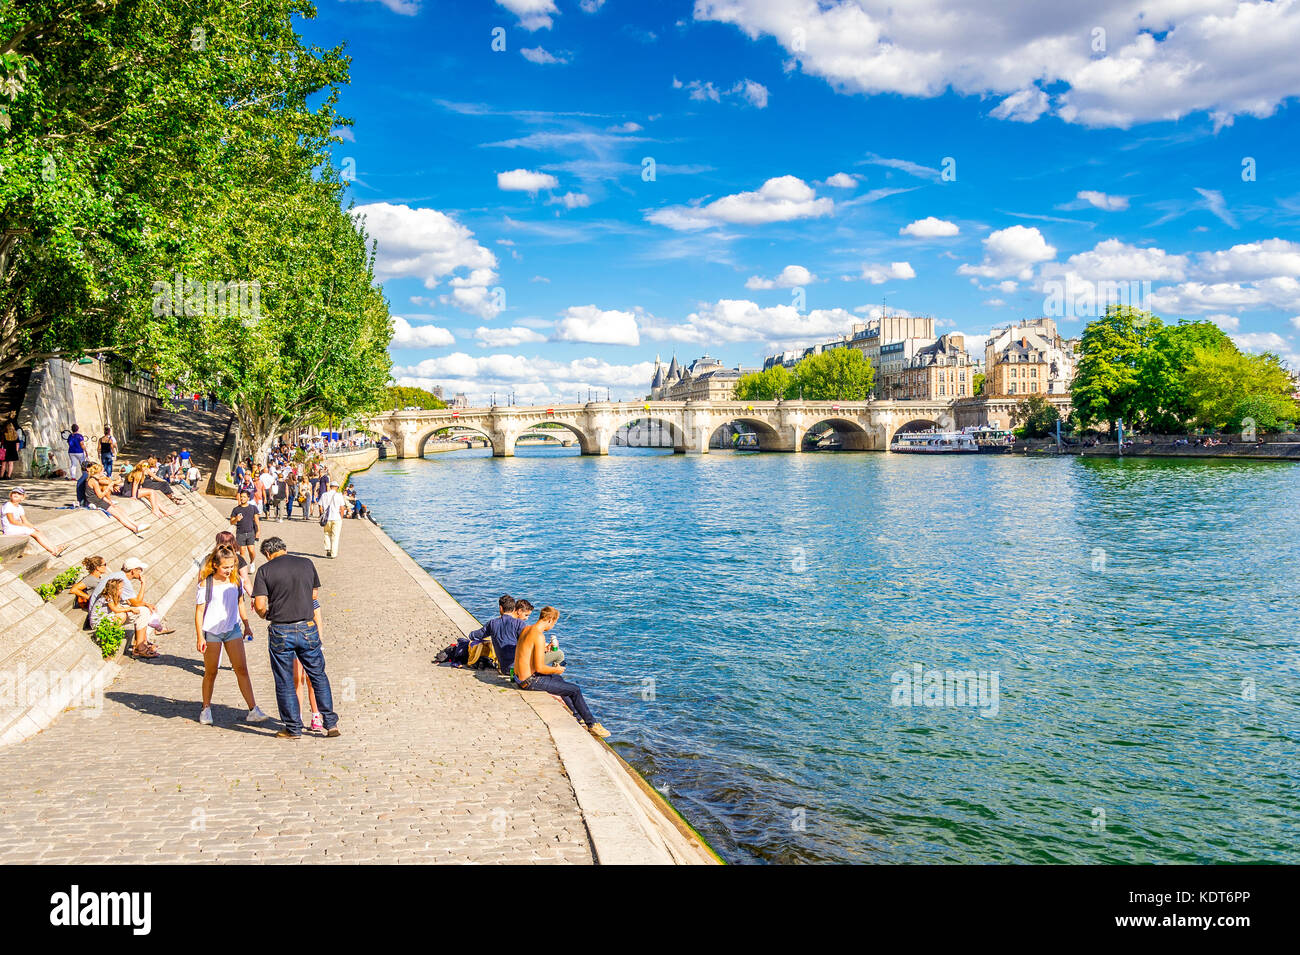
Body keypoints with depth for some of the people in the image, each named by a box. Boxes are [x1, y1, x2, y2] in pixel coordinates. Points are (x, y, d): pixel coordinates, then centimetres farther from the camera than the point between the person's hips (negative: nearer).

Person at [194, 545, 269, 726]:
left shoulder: (236, 581, 1)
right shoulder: (206, 584, -11)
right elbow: (199, 611, -7)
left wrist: (246, 625, 20)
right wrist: (200, 637, -9)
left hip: (232, 629, 3)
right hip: (211, 631, -3)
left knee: (241, 669, -1)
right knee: (211, 672, 7)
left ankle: (253, 710, -2)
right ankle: (206, 709, 26)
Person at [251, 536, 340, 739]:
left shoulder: (265, 570, -4)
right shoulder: (306, 564, 4)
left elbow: (260, 605, -10)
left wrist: (266, 615, 11)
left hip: (280, 632, -2)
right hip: (308, 629, 2)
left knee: (284, 682, 10)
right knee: (318, 676, 15)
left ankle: (294, 729, 16)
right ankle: (330, 723, 16)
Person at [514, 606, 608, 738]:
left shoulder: (526, 629, 6)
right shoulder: (539, 636, -23)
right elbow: (539, 668, -25)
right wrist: (556, 670, -8)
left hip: (519, 677, 10)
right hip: (531, 681, -10)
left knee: (559, 680, 32)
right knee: (575, 690, -4)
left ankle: (578, 716, 41)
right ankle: (592, 724, 8)